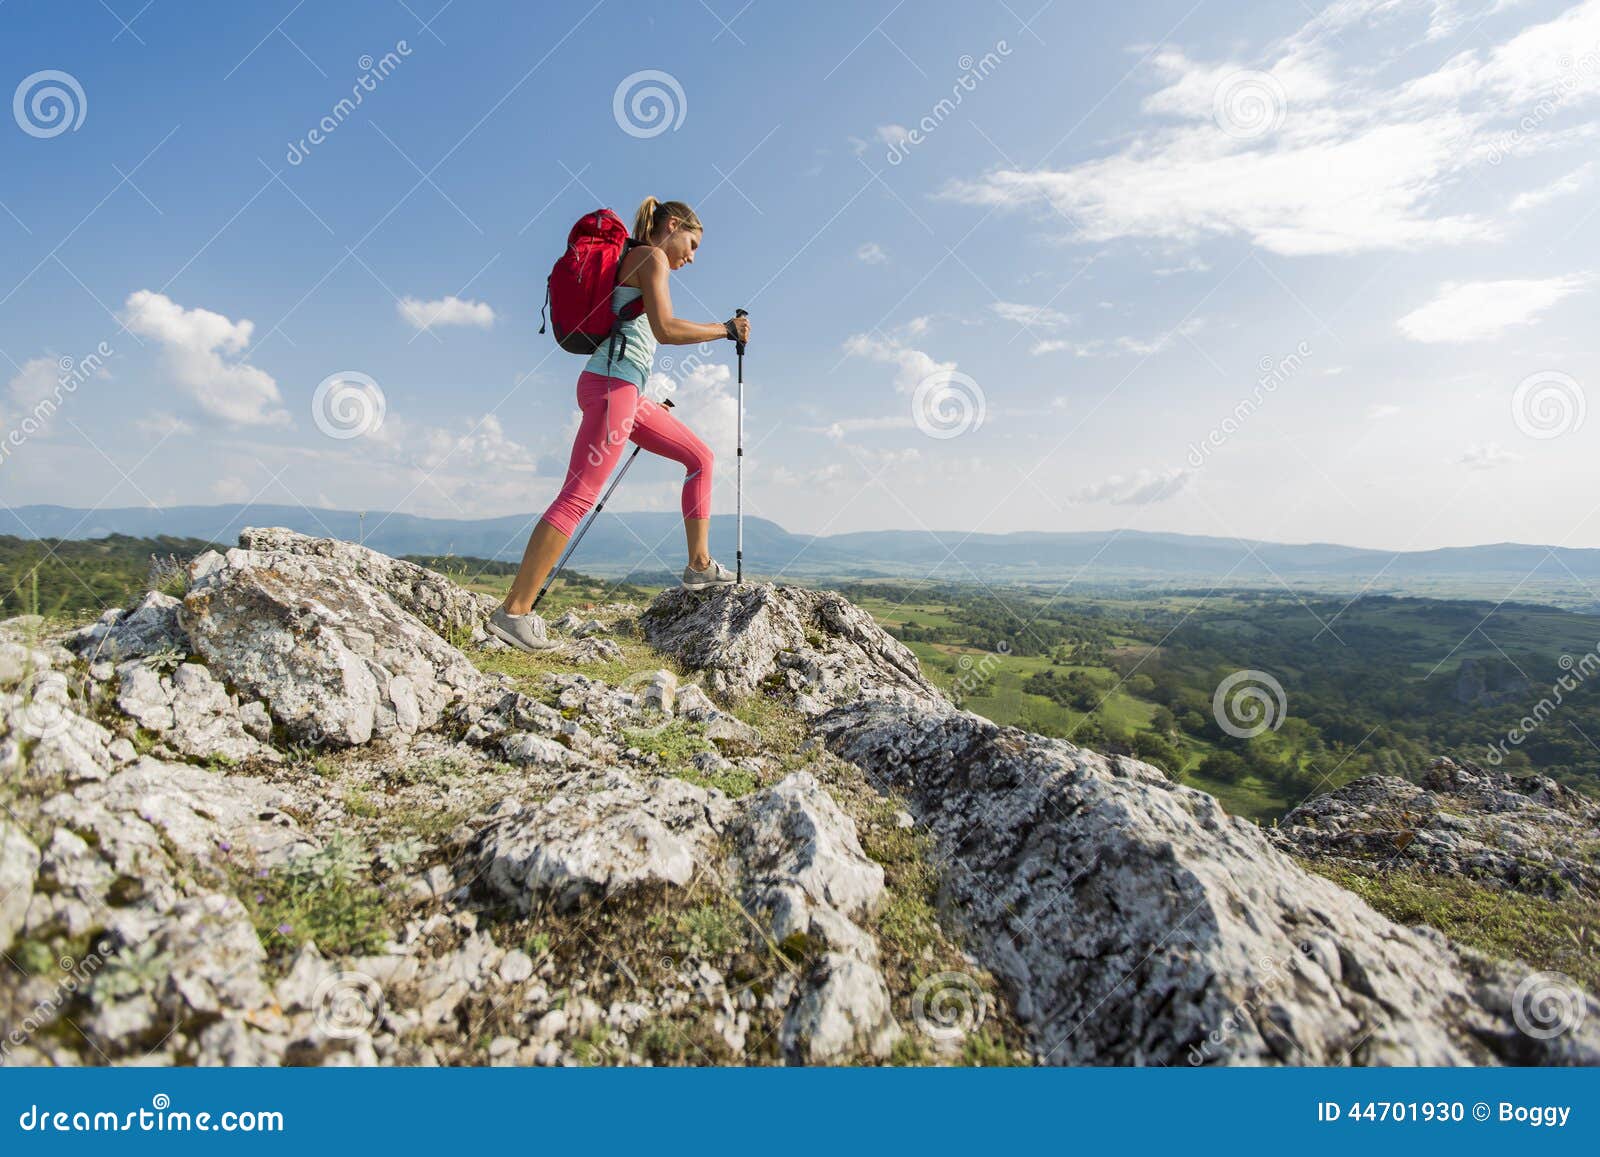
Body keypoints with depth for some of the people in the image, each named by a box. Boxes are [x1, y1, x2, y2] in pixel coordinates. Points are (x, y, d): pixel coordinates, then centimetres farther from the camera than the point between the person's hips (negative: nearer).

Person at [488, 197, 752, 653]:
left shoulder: (635, 262, 27)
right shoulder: (651, 256, -2)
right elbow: (665, 329, -17)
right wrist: (726, 329, -7)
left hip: (630, 391, 11)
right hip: (612, 382, -11)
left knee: (700, 457, 14)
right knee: (579, 495, -16)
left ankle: (700, 565, 13)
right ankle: (514, 611, -17)